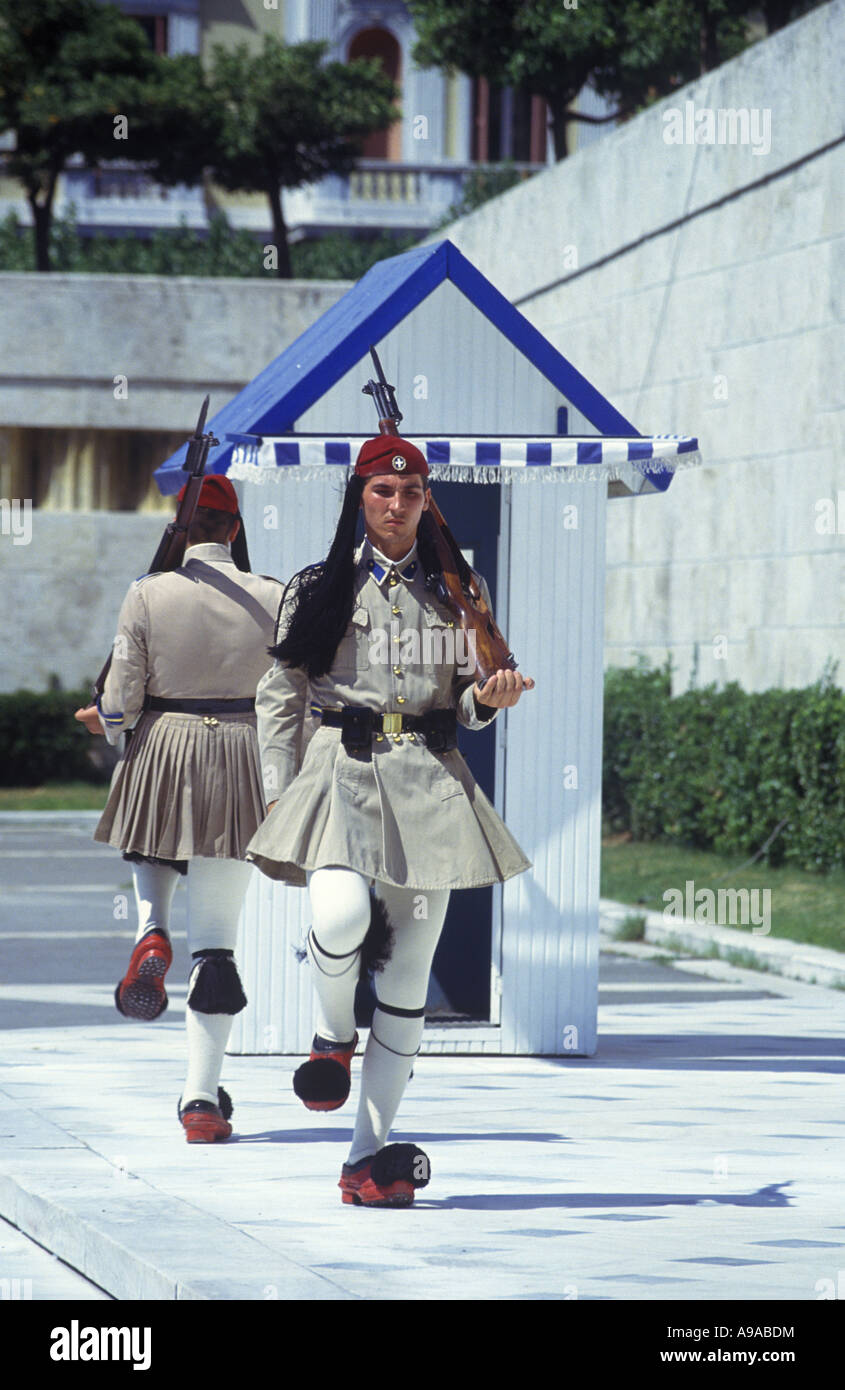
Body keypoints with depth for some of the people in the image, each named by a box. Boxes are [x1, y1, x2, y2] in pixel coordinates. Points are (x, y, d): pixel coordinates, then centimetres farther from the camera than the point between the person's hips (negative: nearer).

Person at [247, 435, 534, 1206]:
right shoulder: (321, 587, 6)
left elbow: (465, 705, 16)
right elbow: (279, 695, 8)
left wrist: (489, 699, -7)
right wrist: (280, 798, 1)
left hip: (429, 782, 2)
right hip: (340, 770, -2)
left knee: (411, 965, 0)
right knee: (341, 916, -29)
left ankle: (371, 1156, 6)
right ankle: (334, 1035, 5)